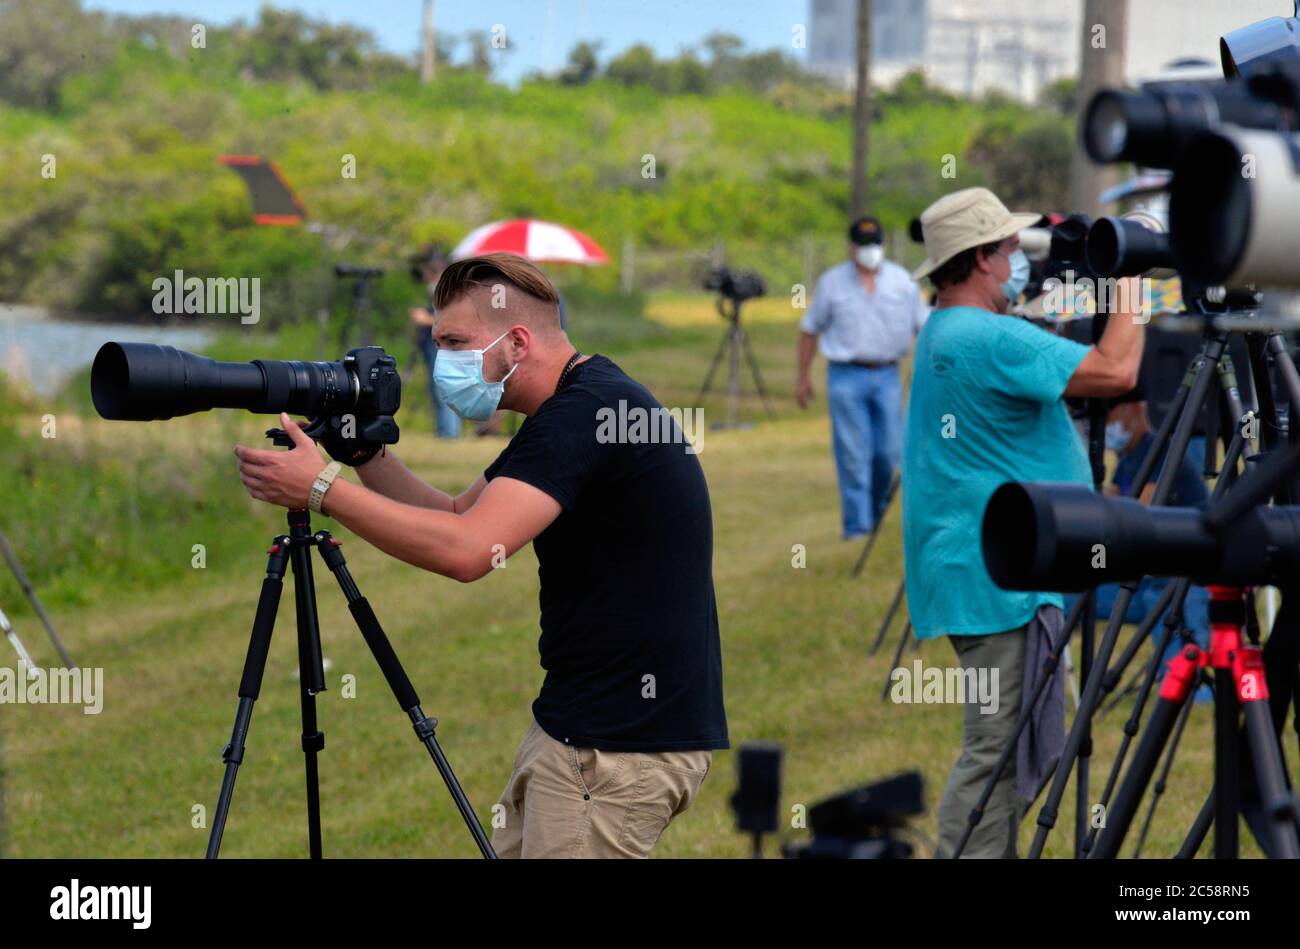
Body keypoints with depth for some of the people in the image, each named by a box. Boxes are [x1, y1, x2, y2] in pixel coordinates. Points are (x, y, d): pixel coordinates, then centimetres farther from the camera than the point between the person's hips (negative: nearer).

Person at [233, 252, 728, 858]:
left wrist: (321, 488, -21)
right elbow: (456, 516, 18)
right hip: (580, 720, 10)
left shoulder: (590, 410, -19)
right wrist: (365, 451, 5)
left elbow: (466, 549, -28)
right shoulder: (574, 410, 14)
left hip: (621, 746, -10)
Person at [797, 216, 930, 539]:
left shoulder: (901, 280, 7)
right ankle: (856, 524, -3)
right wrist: (803, 377, 10)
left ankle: (875, 510, 23)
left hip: (887, 375, 2)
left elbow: (924, 325, 10)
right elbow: (810, 329, 11)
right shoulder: (832, 282, 5)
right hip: (846, 376, -2)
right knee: (853, 454, -5)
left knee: (888, 452, 1)